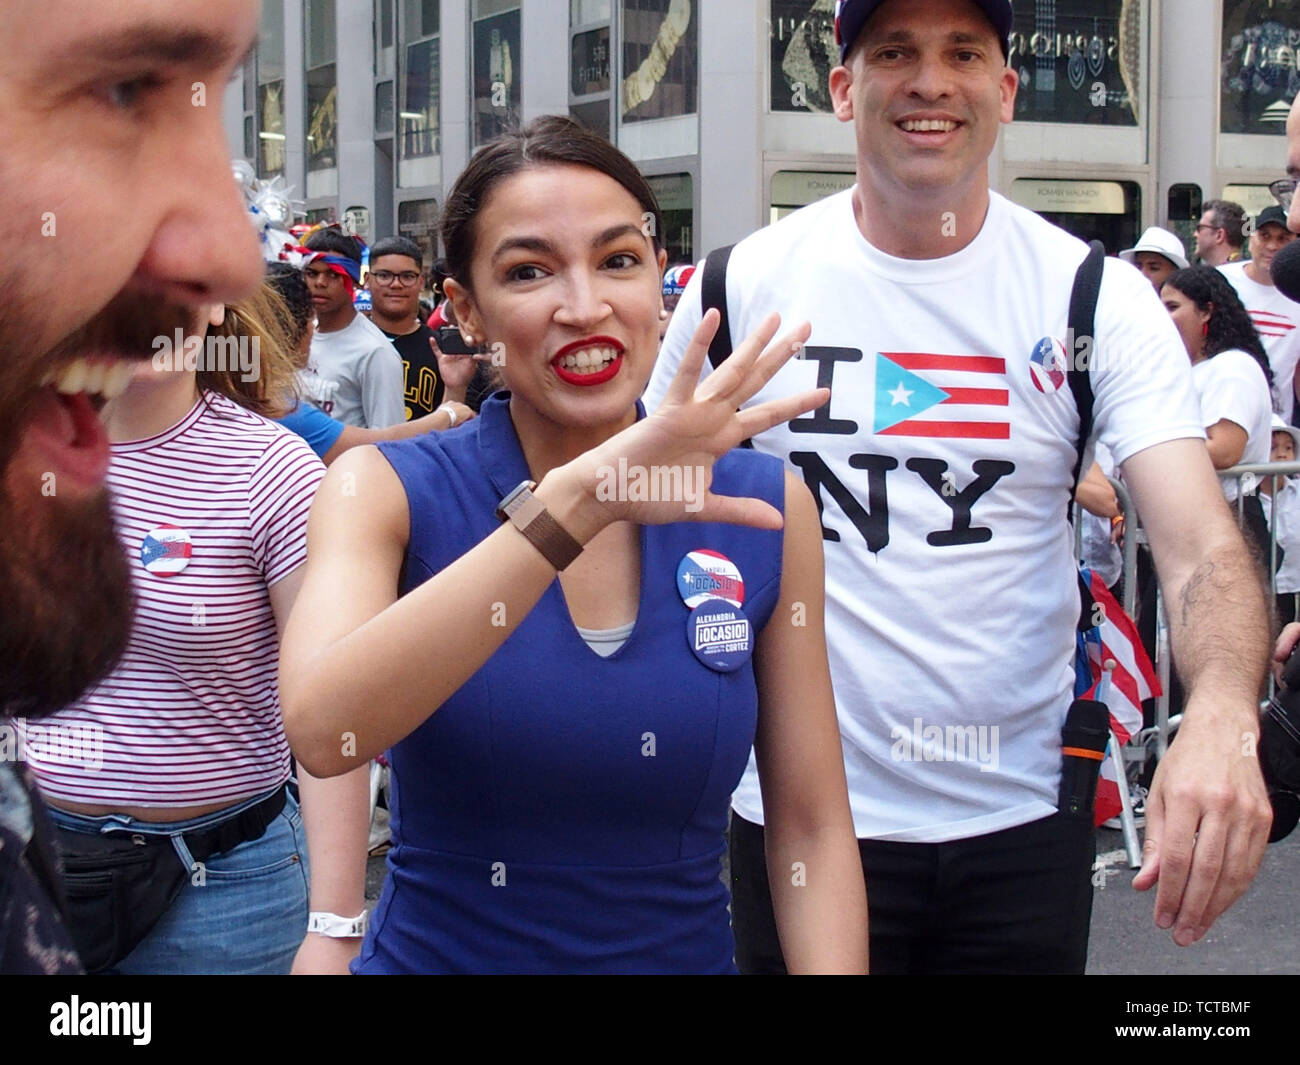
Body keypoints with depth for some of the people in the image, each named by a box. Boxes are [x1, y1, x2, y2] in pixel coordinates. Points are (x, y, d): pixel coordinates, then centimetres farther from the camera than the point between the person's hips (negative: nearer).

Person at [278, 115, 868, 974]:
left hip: (688, 951, 2)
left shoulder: (764, 508, -8)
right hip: (437, 950, -1)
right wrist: (578, 499, -39)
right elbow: (323, 730, -33)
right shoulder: (388, 488, -13)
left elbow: (812, 834, -4)